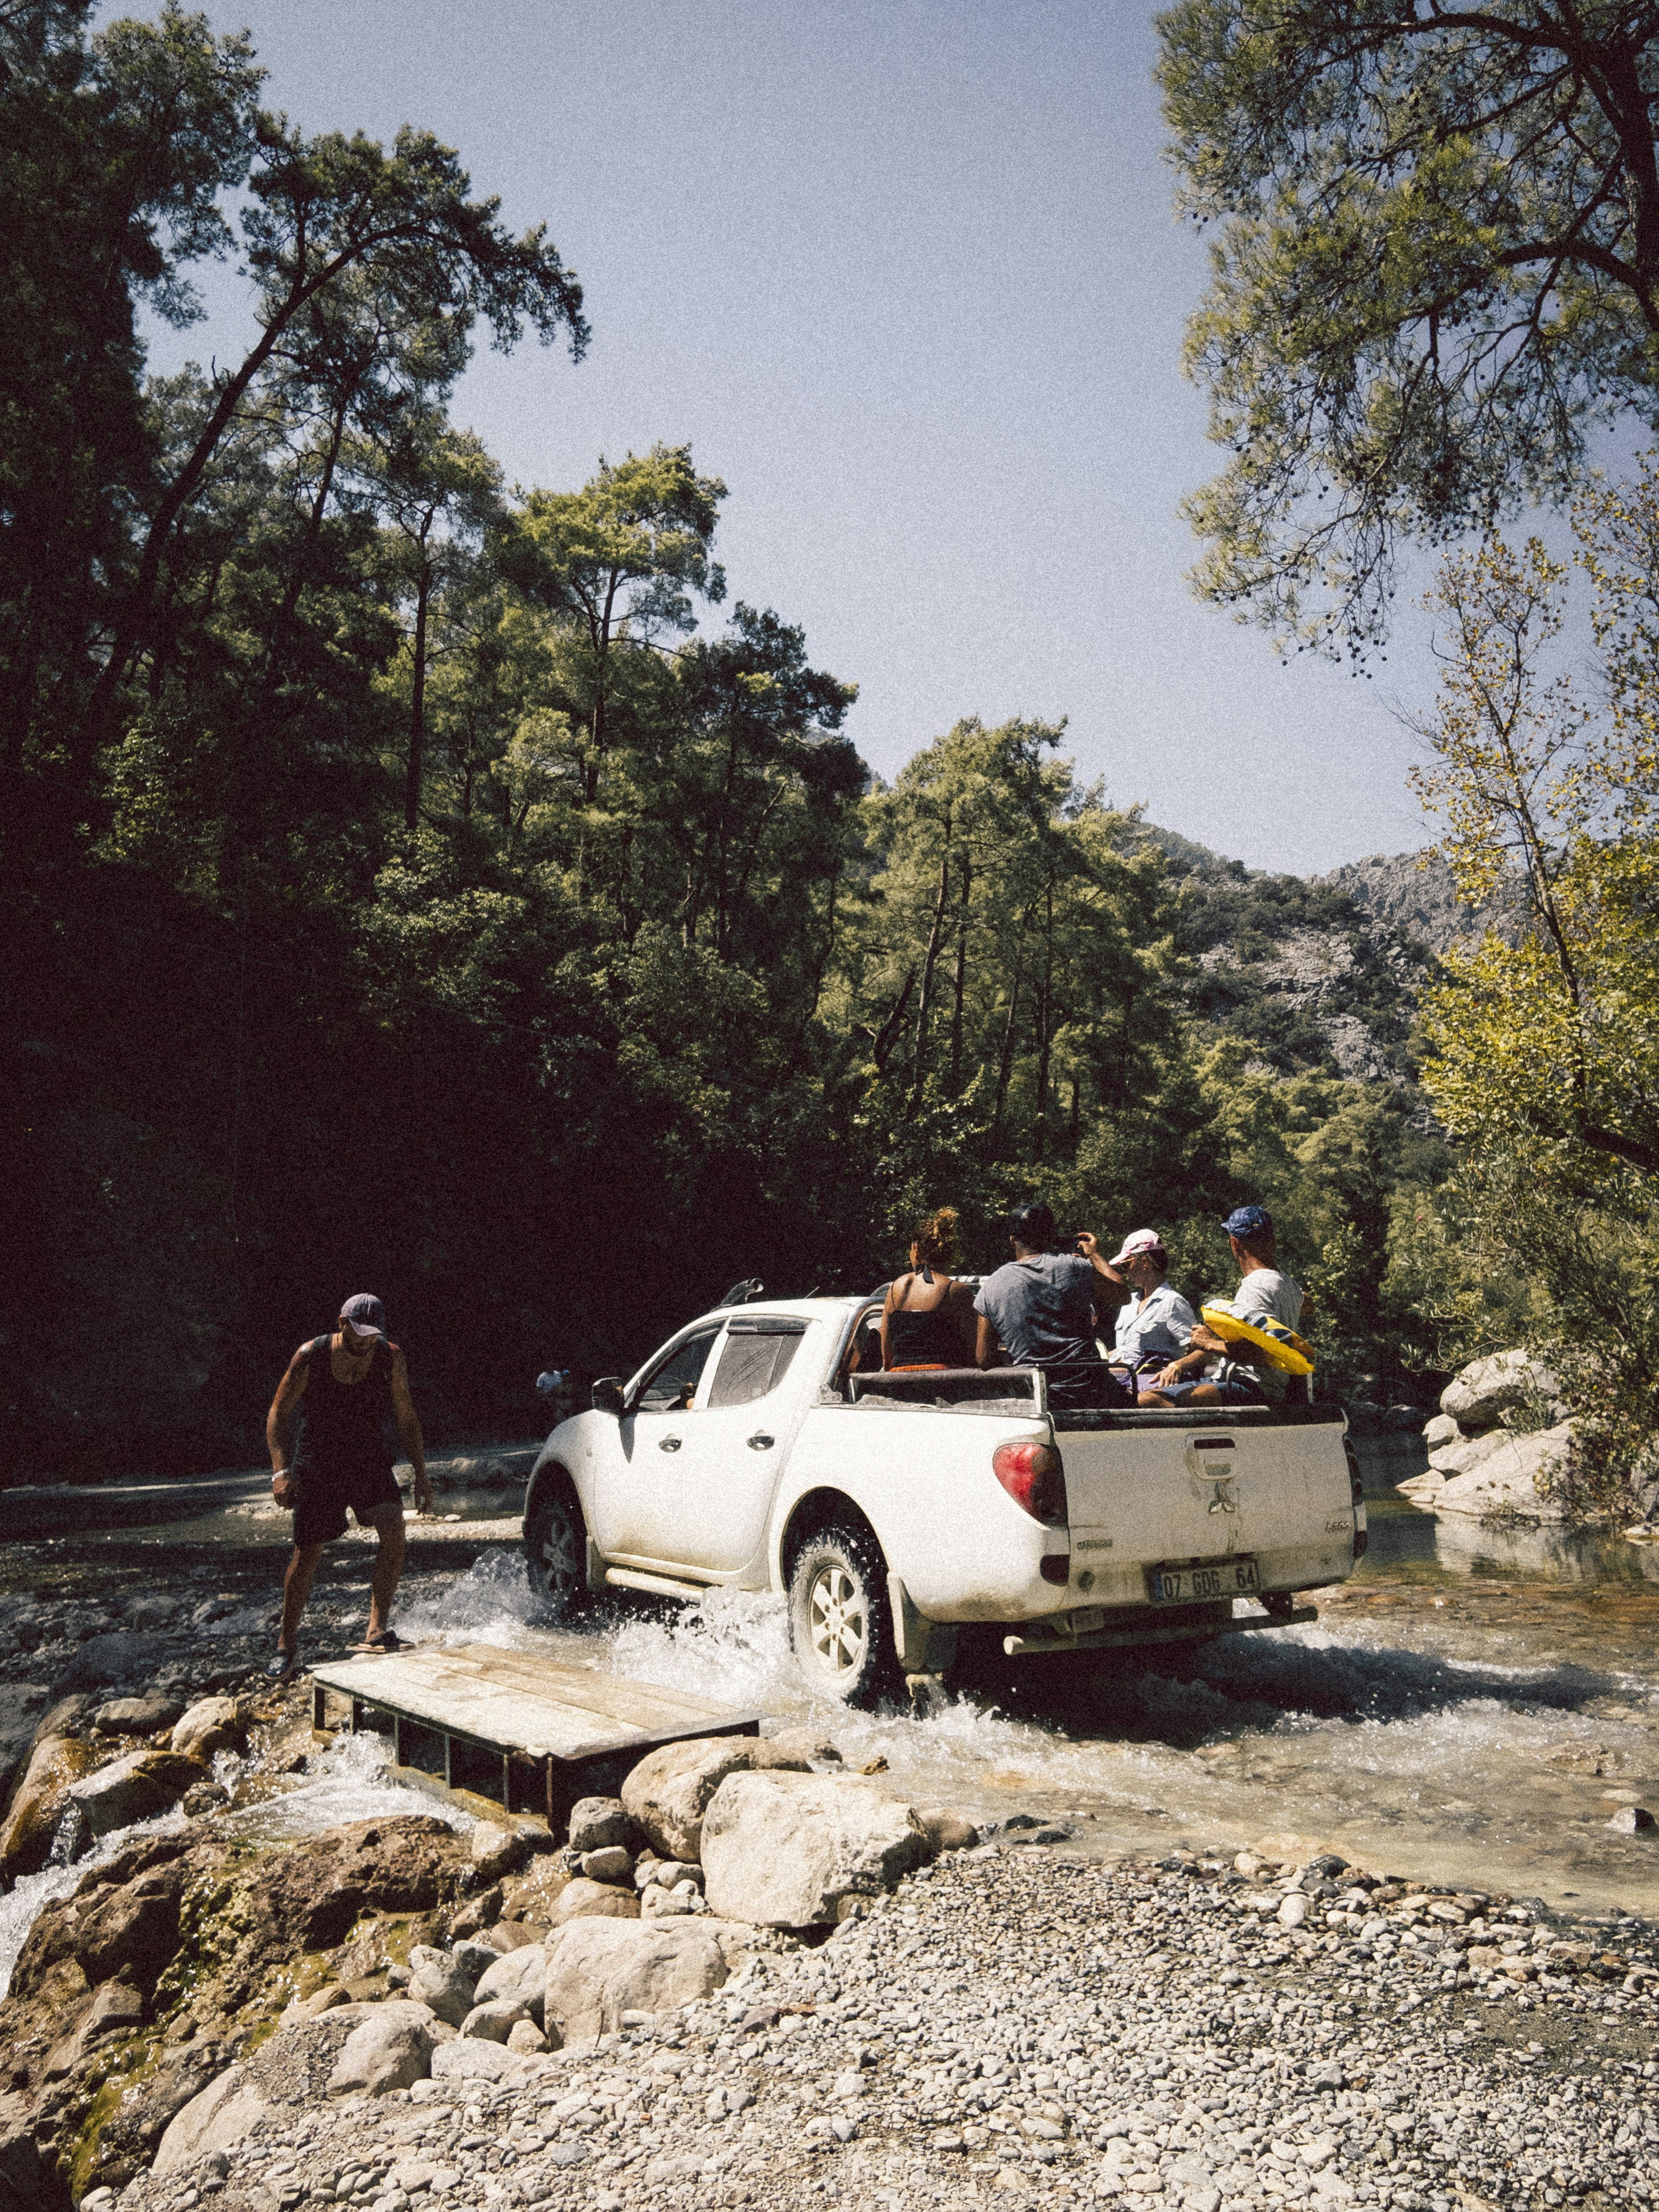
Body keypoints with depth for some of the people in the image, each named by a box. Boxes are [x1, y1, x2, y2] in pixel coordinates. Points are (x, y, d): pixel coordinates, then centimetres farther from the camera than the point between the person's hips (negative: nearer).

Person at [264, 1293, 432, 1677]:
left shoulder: (390, 1358, -10)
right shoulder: (310, 1356, -14)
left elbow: (407, 1420, 0)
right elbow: (278, 1414, -7)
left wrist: (421, 1475, -5)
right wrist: (281, 1470, -19)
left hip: (369, 1461, 1)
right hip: (317, 1465, -1)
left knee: (393, 1527, -23)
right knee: (306, 1554, 4)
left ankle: (378, 1628, -19)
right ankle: (286, 1643, 25)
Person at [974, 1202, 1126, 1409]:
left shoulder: (990, 1288, 1)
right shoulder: (1075, 1267, -2)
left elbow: (984, 1361, 3)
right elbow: (1121, 1294, 16)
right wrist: (1095, 1255, 28)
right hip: (1090, 1392, -1)